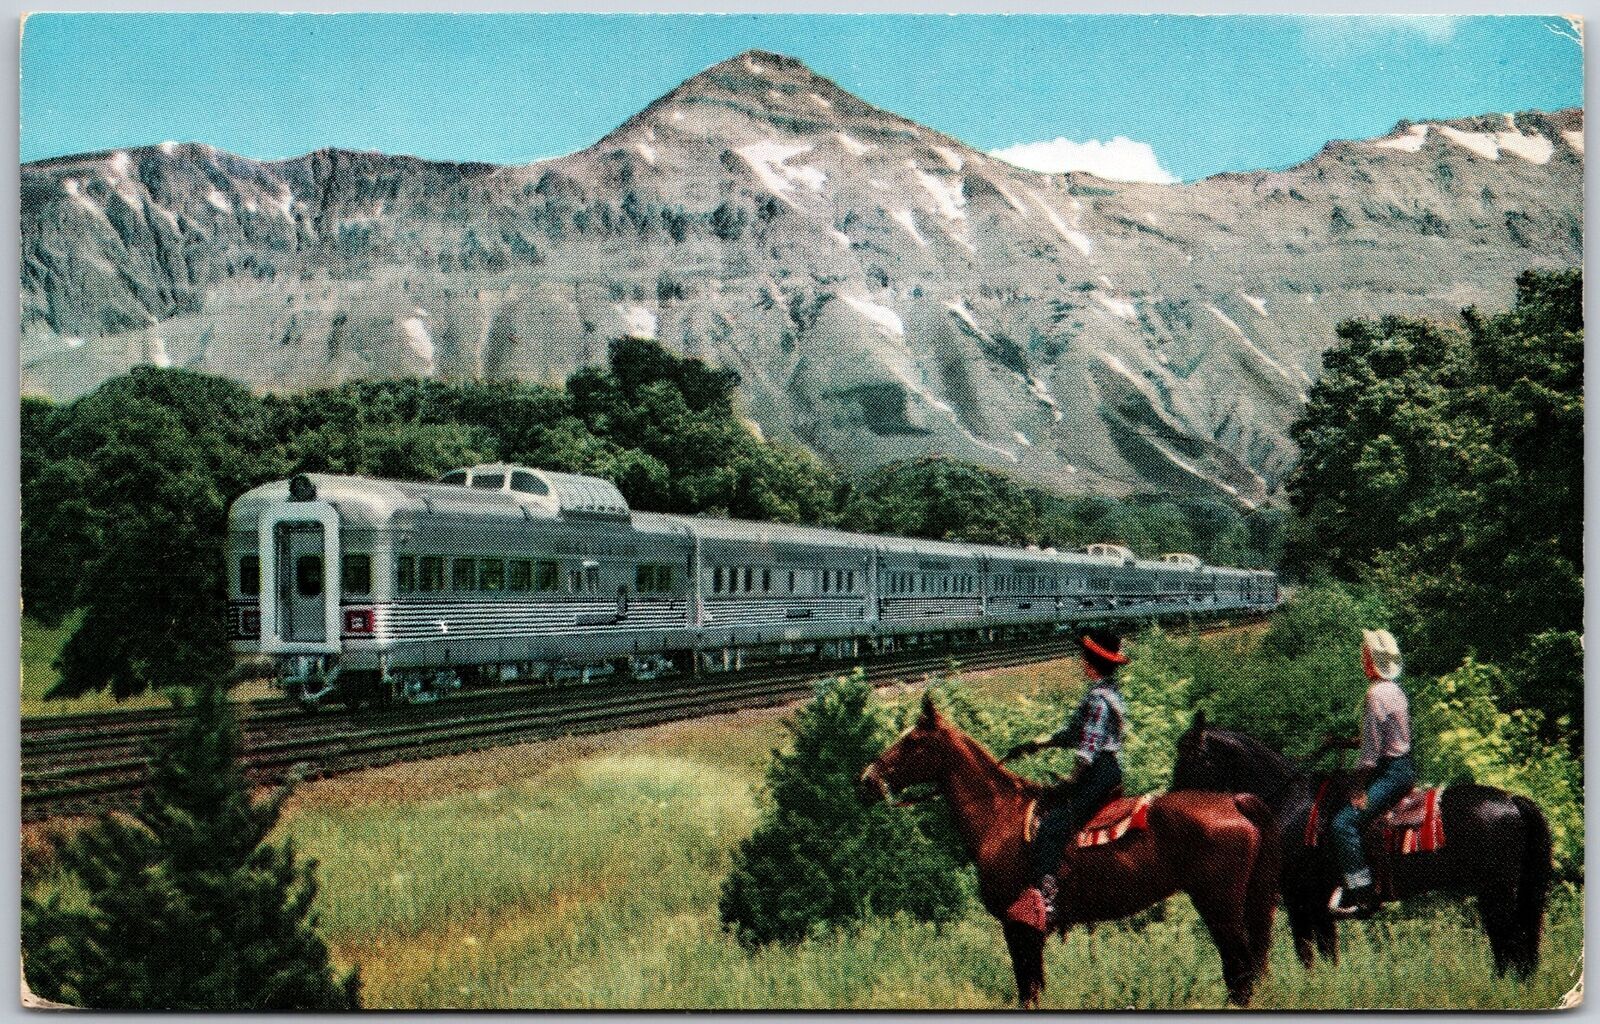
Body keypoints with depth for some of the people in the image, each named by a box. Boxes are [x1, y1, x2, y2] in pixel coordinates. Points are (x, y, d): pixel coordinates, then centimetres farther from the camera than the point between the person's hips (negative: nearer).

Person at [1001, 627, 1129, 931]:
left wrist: (1070, 782, -18)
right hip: (1107, 771, 11)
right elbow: (1072, 733, 27)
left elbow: (1088, 748, -19)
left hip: (1097, 773, -11)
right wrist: (1035, 744, 24)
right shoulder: (1106, 693, 20)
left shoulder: (1098, 698, -13)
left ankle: (1042, 897, -36)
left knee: (1050, 828, -23)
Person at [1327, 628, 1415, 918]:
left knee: (1343, 823, -20)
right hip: (1403, 766, 11)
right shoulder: (1395, 690, 13)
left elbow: (1371, 751, -17)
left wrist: (1360, 790, -13)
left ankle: (1361, 893, -24)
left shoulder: (1377, 694, -17)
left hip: (1391, 771, -11)